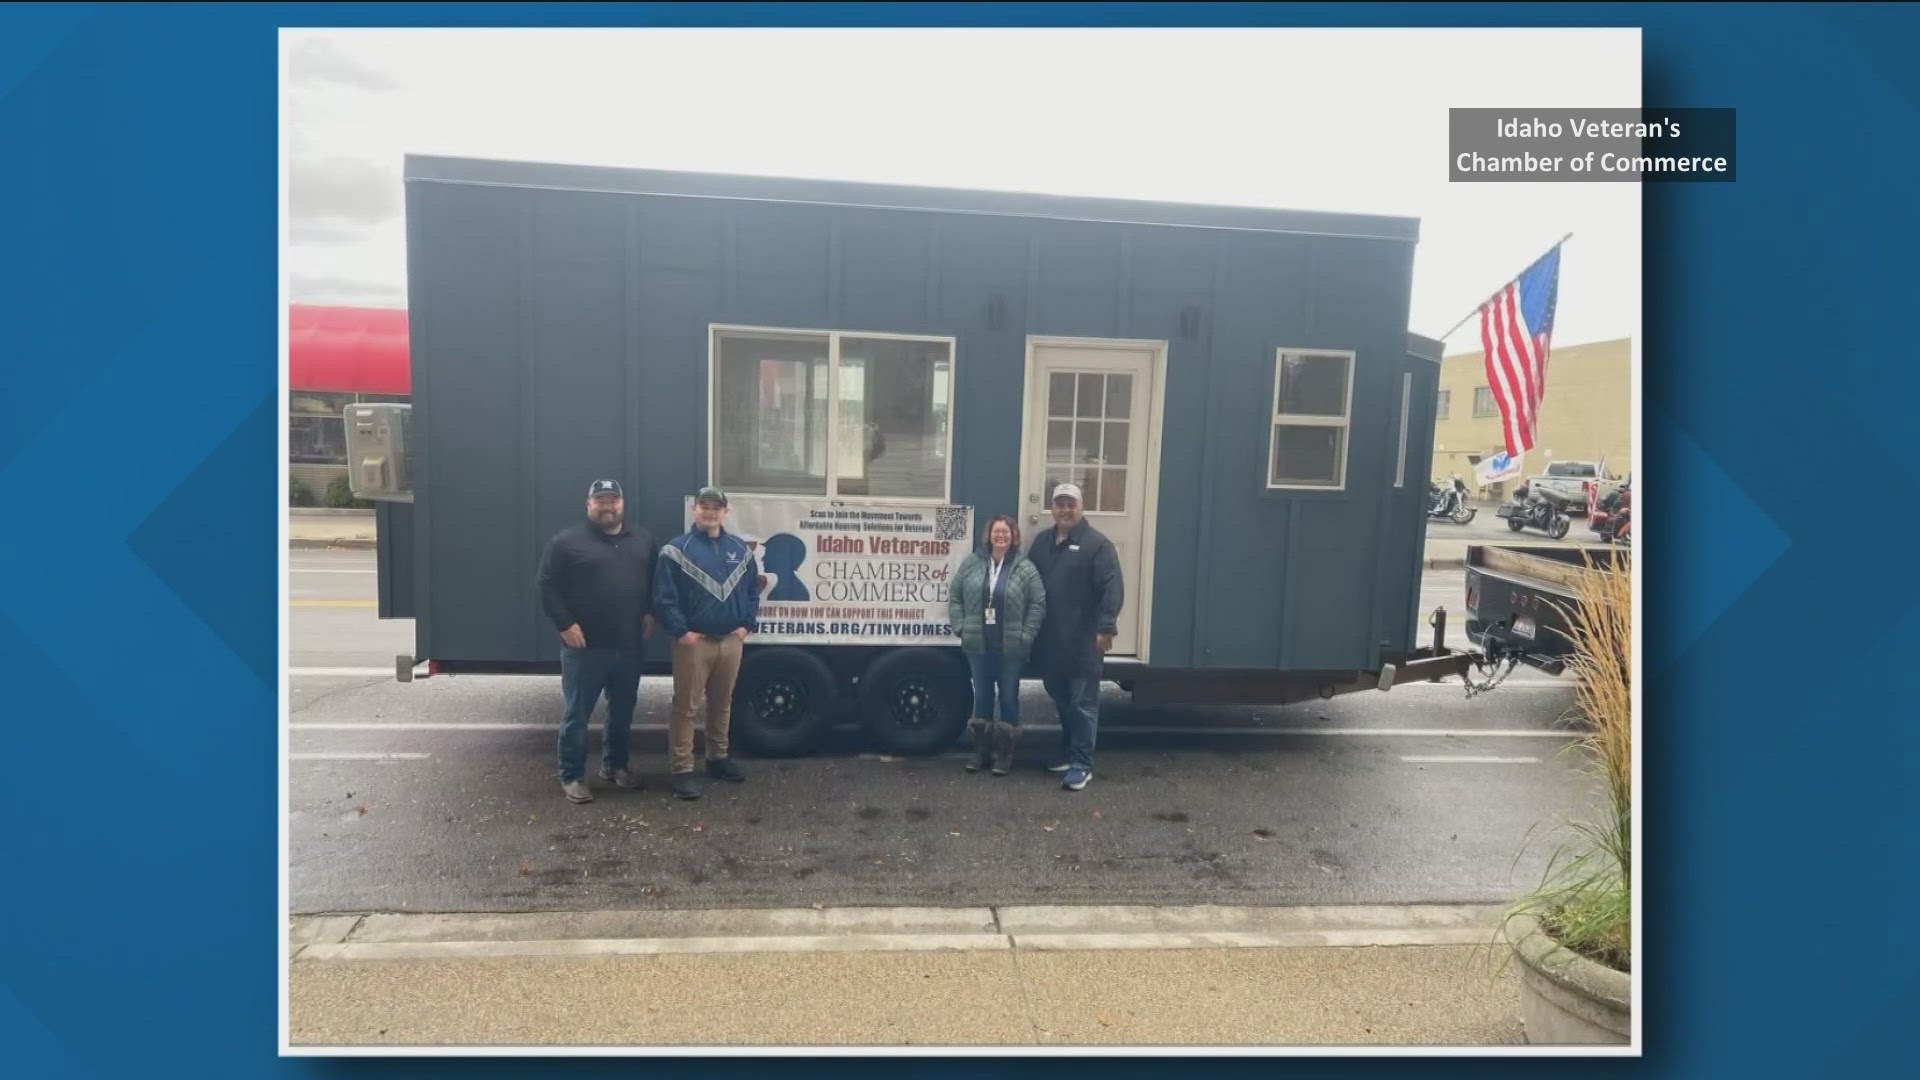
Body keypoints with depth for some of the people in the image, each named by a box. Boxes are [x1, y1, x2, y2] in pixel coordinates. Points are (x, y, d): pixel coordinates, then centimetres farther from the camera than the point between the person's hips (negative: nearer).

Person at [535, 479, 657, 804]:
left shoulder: (642, 541, 10)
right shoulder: (567, 542, -4)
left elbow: (655, 582, 18)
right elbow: (548, 587, -6)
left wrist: (650, 613, 5)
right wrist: (565, 625, -13)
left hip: (628, 645, 5)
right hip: (584, 646, -4)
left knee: (623, 711, 16)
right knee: (576, 713, 2)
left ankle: (615, 764, 32)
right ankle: (571, 777, 12)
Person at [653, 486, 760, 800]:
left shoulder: (740, 549, 9)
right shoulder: (677, 550, -5)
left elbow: (752, 590, 13)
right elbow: (664, 597, -10)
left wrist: (747, 624, 2)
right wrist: (680, 632, -16)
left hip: (731, 641, 5)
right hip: (694, 642, -5)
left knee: (722, 703, 16)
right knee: (686, 706, -1)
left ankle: (718, 757, 30)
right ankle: (682, 769, 4)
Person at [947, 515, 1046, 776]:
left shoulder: (1025, 568, -4)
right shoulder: (971, 562, 3)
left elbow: (1038, 604, -4)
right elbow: (954, 596, 7)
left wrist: (1026, 635, -10)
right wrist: (961, 627, -2)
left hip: (1011, 647, -2)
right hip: (978, 645, 2)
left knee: (1008, 697, 6)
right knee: (982, 696, 12)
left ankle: (1004, 753, 17)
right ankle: (981, 749, 23)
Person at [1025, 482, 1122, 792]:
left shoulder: (1096, 544, -7)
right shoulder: (1042, 542, 14)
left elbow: (1110, 589, -14)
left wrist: (1106, 627, -22)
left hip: (1082, 642, -7)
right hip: (1048, 641, 7)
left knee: (1082, 704, -1)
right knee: (1061, 701, 18)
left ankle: (1082, 764, 4)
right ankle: (1069, 753, 32)